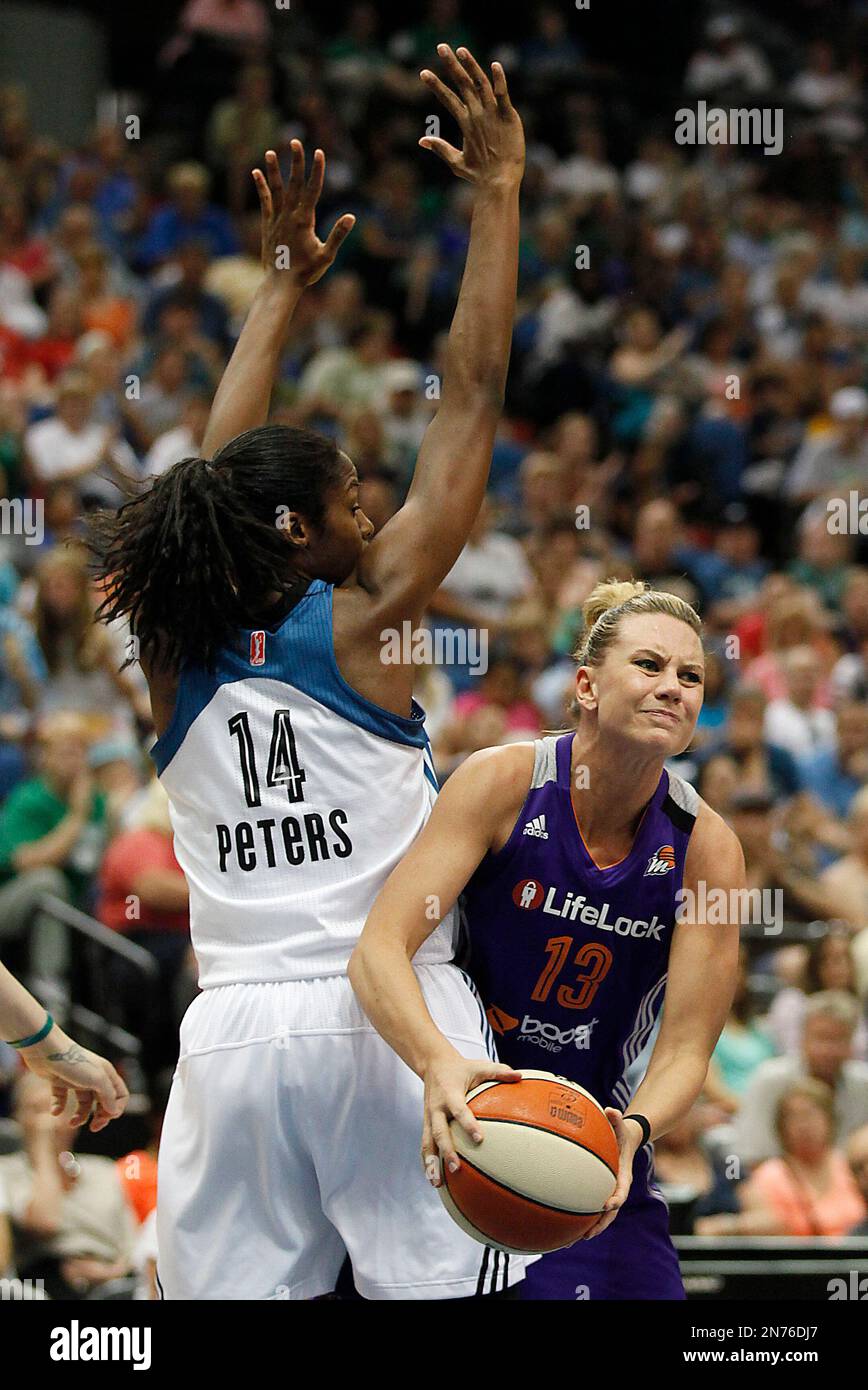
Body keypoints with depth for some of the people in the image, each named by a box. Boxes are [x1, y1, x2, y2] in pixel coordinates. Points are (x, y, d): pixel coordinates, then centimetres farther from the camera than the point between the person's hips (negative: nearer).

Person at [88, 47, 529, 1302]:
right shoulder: (364, 619, -1)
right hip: (389, 1012, -4)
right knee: (438, 1290, -5)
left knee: (232, 1292, 2)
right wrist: (498, 195, 5)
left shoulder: (179, 653, 10)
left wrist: (285, 282, 34)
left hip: (234, 1025, 4)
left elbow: (224, 464, 25)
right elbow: (471, 399, 1)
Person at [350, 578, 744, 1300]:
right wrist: (440, 1064, -44)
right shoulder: (503, 782, -16)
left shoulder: (705, 847, -10)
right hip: (450, 1129, -2)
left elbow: (686, 1049, -12)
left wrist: (632, 1130, -34)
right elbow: (378, 950, -25)